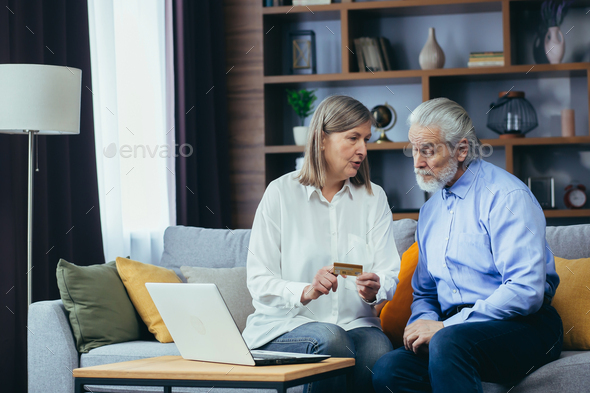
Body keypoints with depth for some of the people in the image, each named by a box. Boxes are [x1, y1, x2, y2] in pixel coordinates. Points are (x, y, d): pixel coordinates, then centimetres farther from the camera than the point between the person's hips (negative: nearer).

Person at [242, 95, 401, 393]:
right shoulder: (281, 193, 0)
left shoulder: (373, 198, 12)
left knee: (379, 350, -32)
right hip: (285, 325, -3)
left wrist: (375, 289, -21)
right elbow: (258, 281, -5)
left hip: (355, 322, 3)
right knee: (330, 338, -36)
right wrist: (306, 292, -25)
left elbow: (390, 271, 4)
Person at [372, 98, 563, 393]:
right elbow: (424, 292, 27)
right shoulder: (431, 209, 19)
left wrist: (444, 327, -17)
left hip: (522, 327, -6)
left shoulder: (507, 196, -7)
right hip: (454, 328, 6)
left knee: (448, 343, -38)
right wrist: (423, 323, 1)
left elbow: (525, 291, -18)